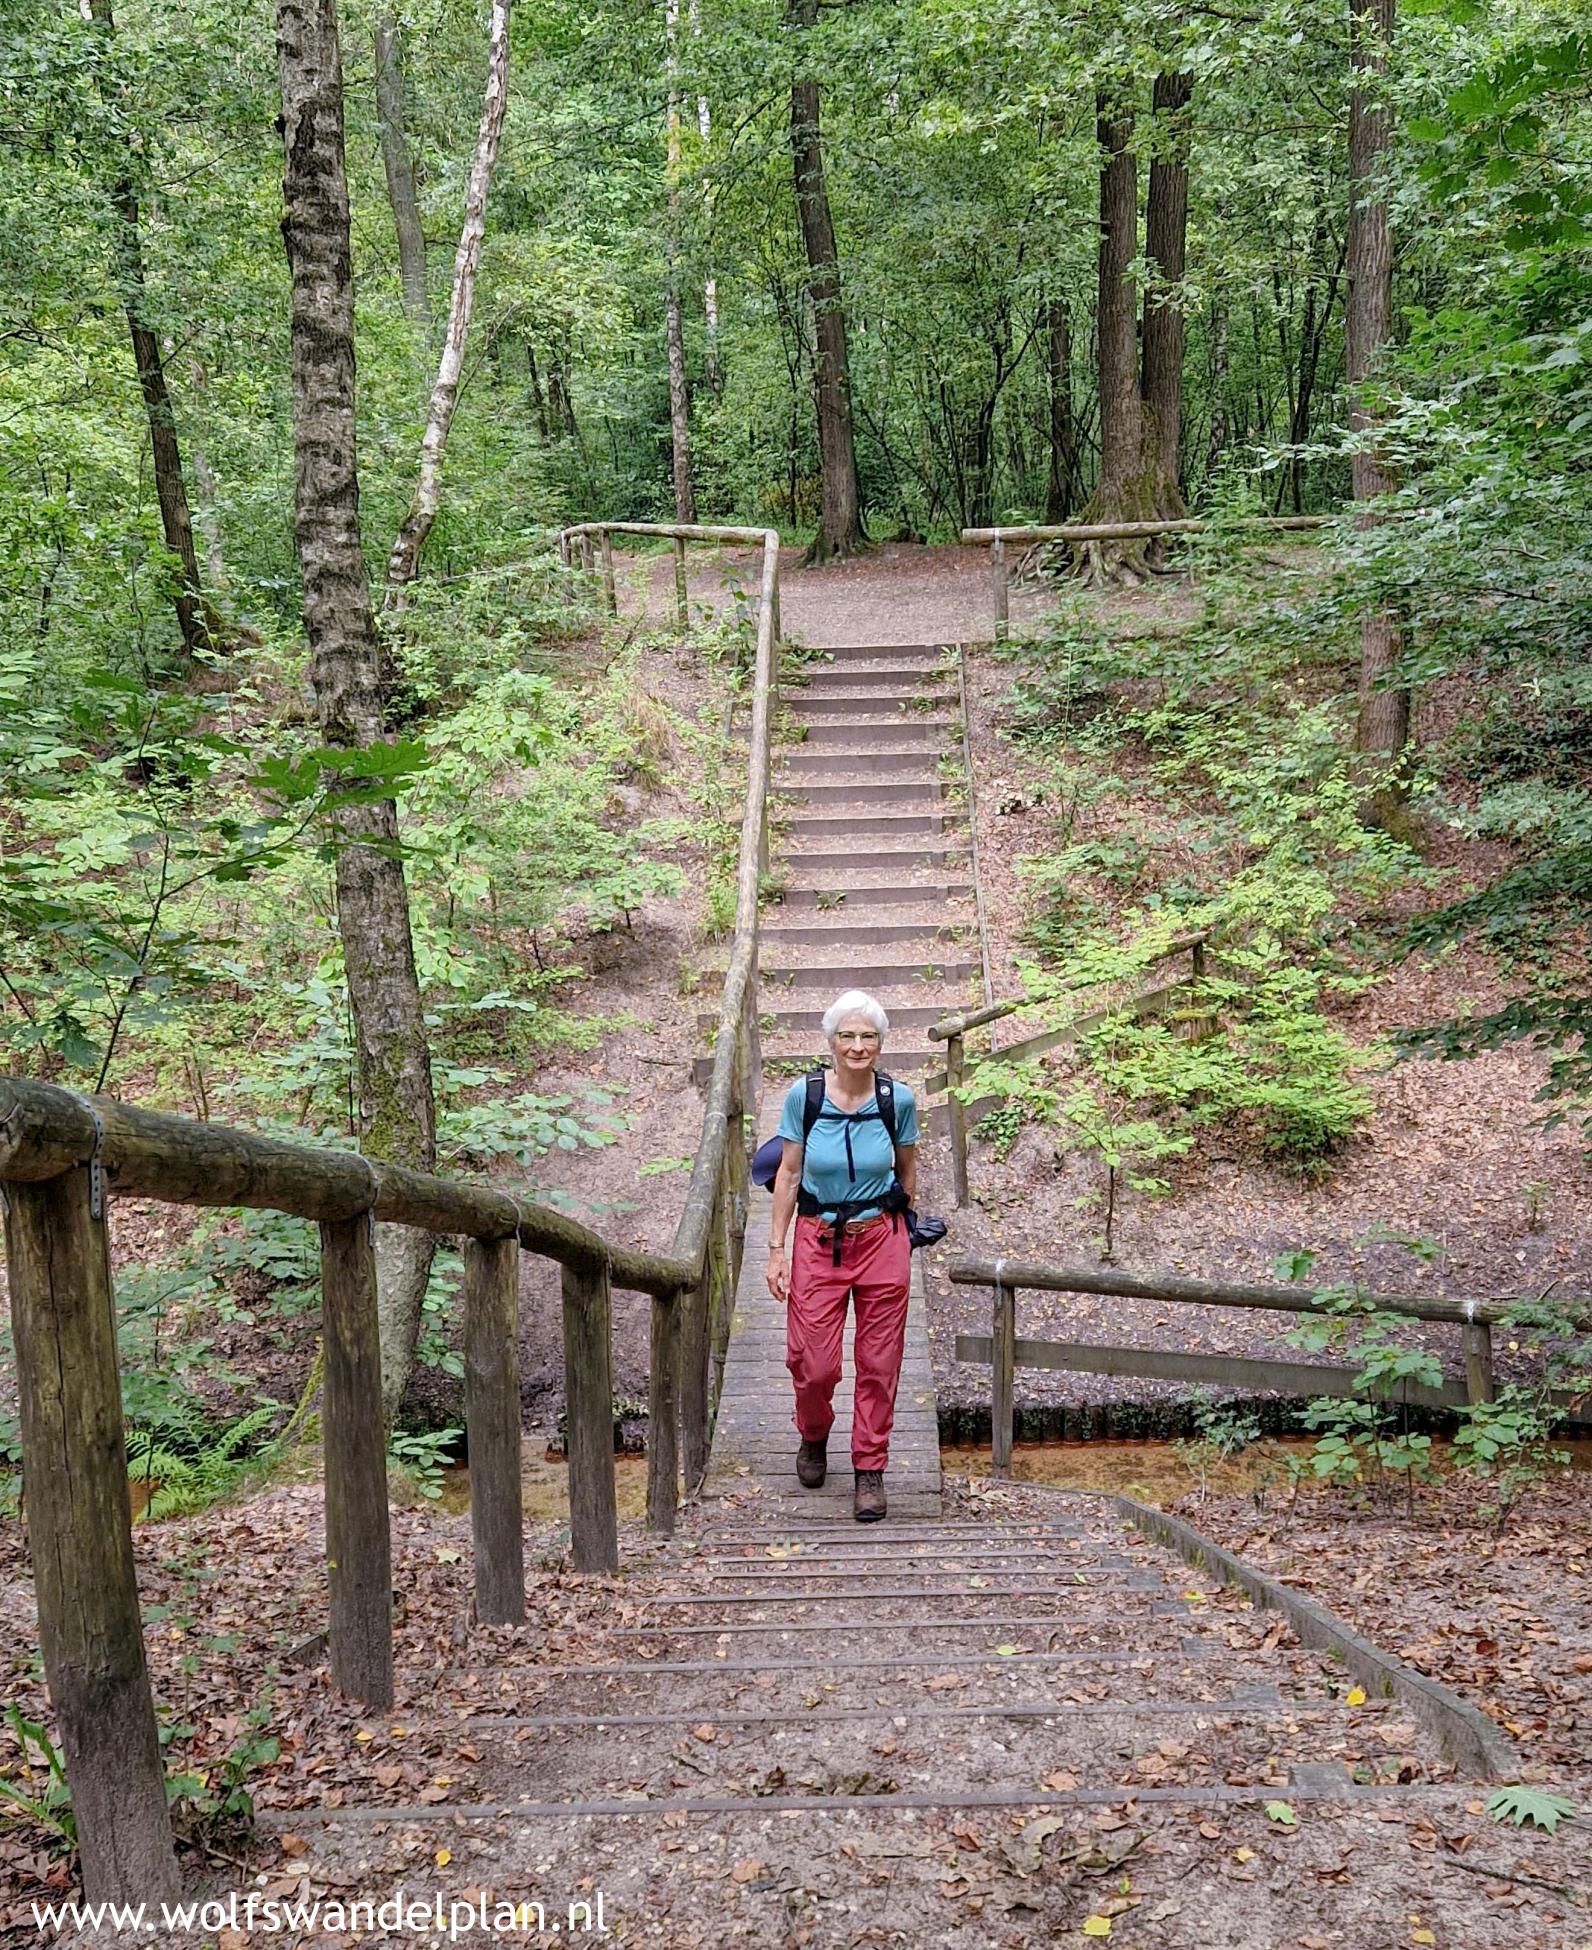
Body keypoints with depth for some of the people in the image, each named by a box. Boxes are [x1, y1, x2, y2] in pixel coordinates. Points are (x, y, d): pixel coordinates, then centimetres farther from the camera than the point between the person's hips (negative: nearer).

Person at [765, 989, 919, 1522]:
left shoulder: (899, 1099, -7)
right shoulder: (803, 1095, -9)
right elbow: (789, 1172, -1)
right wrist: (777, 1248, -2)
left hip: (881, 1240, 1)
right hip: (818, 1241, 0)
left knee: (878, 1363, 4)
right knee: (813, 1363, 0)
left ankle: (870, 1469, 22)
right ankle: (813, 1438, 33)